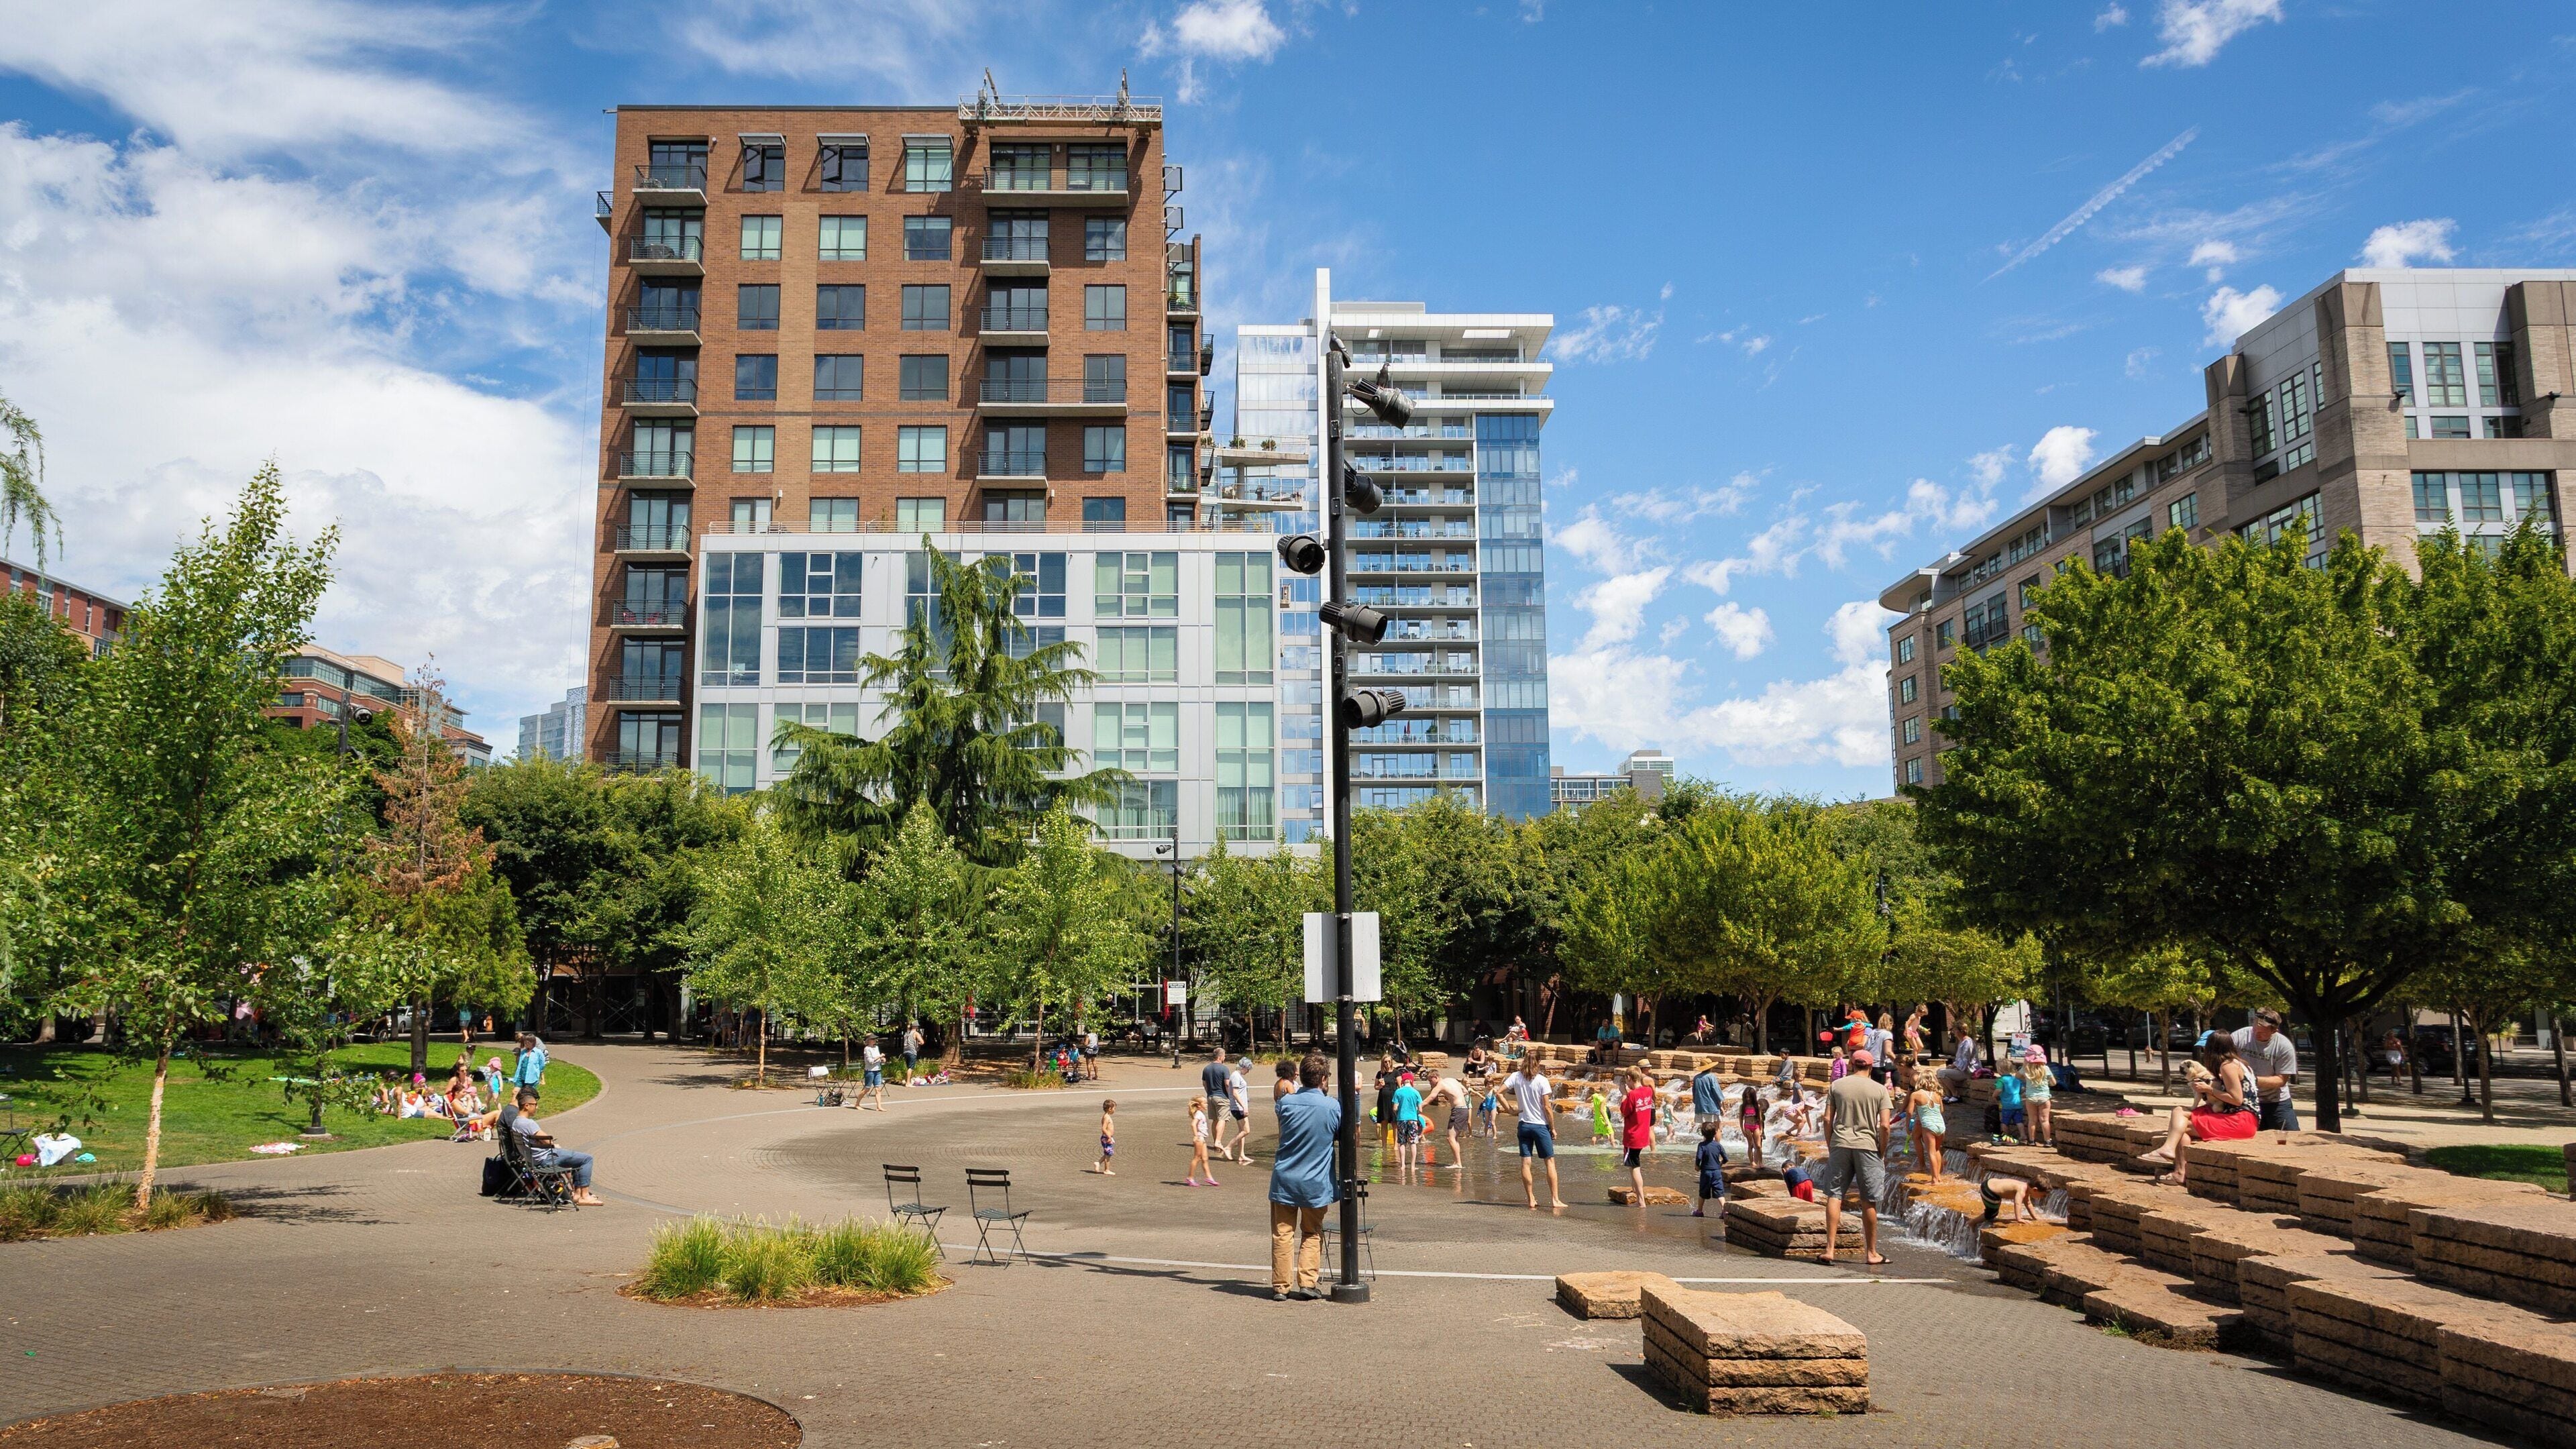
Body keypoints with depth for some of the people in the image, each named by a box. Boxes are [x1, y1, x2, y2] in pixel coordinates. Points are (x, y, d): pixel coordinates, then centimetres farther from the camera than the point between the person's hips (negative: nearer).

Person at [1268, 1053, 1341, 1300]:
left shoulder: (1285, 1102, -6)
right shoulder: (1333, 1107, -11)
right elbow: (1345, 1136, 5)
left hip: (1284, 1180, 1)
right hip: (1316, 1183, -1)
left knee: (1283, 1234, 7)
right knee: (1312, 1234, 16)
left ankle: (1281, 1286, 9)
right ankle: (1308, 1282, 10)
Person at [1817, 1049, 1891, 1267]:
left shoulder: (1837, 1085, 5)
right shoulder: (1879, 1089, 1)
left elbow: (1828, 1119, 2)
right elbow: (1884, 1125, -5)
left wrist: (1830, 1147, 11)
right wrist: (1882, 1153, 5)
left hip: (1840, 1145, 1)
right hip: (1867, 1146, -1)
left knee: (1834, 1196, 4)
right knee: (1869, 1202, 7)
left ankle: (1830, 1249, -2)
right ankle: (1871, 1253, 15)